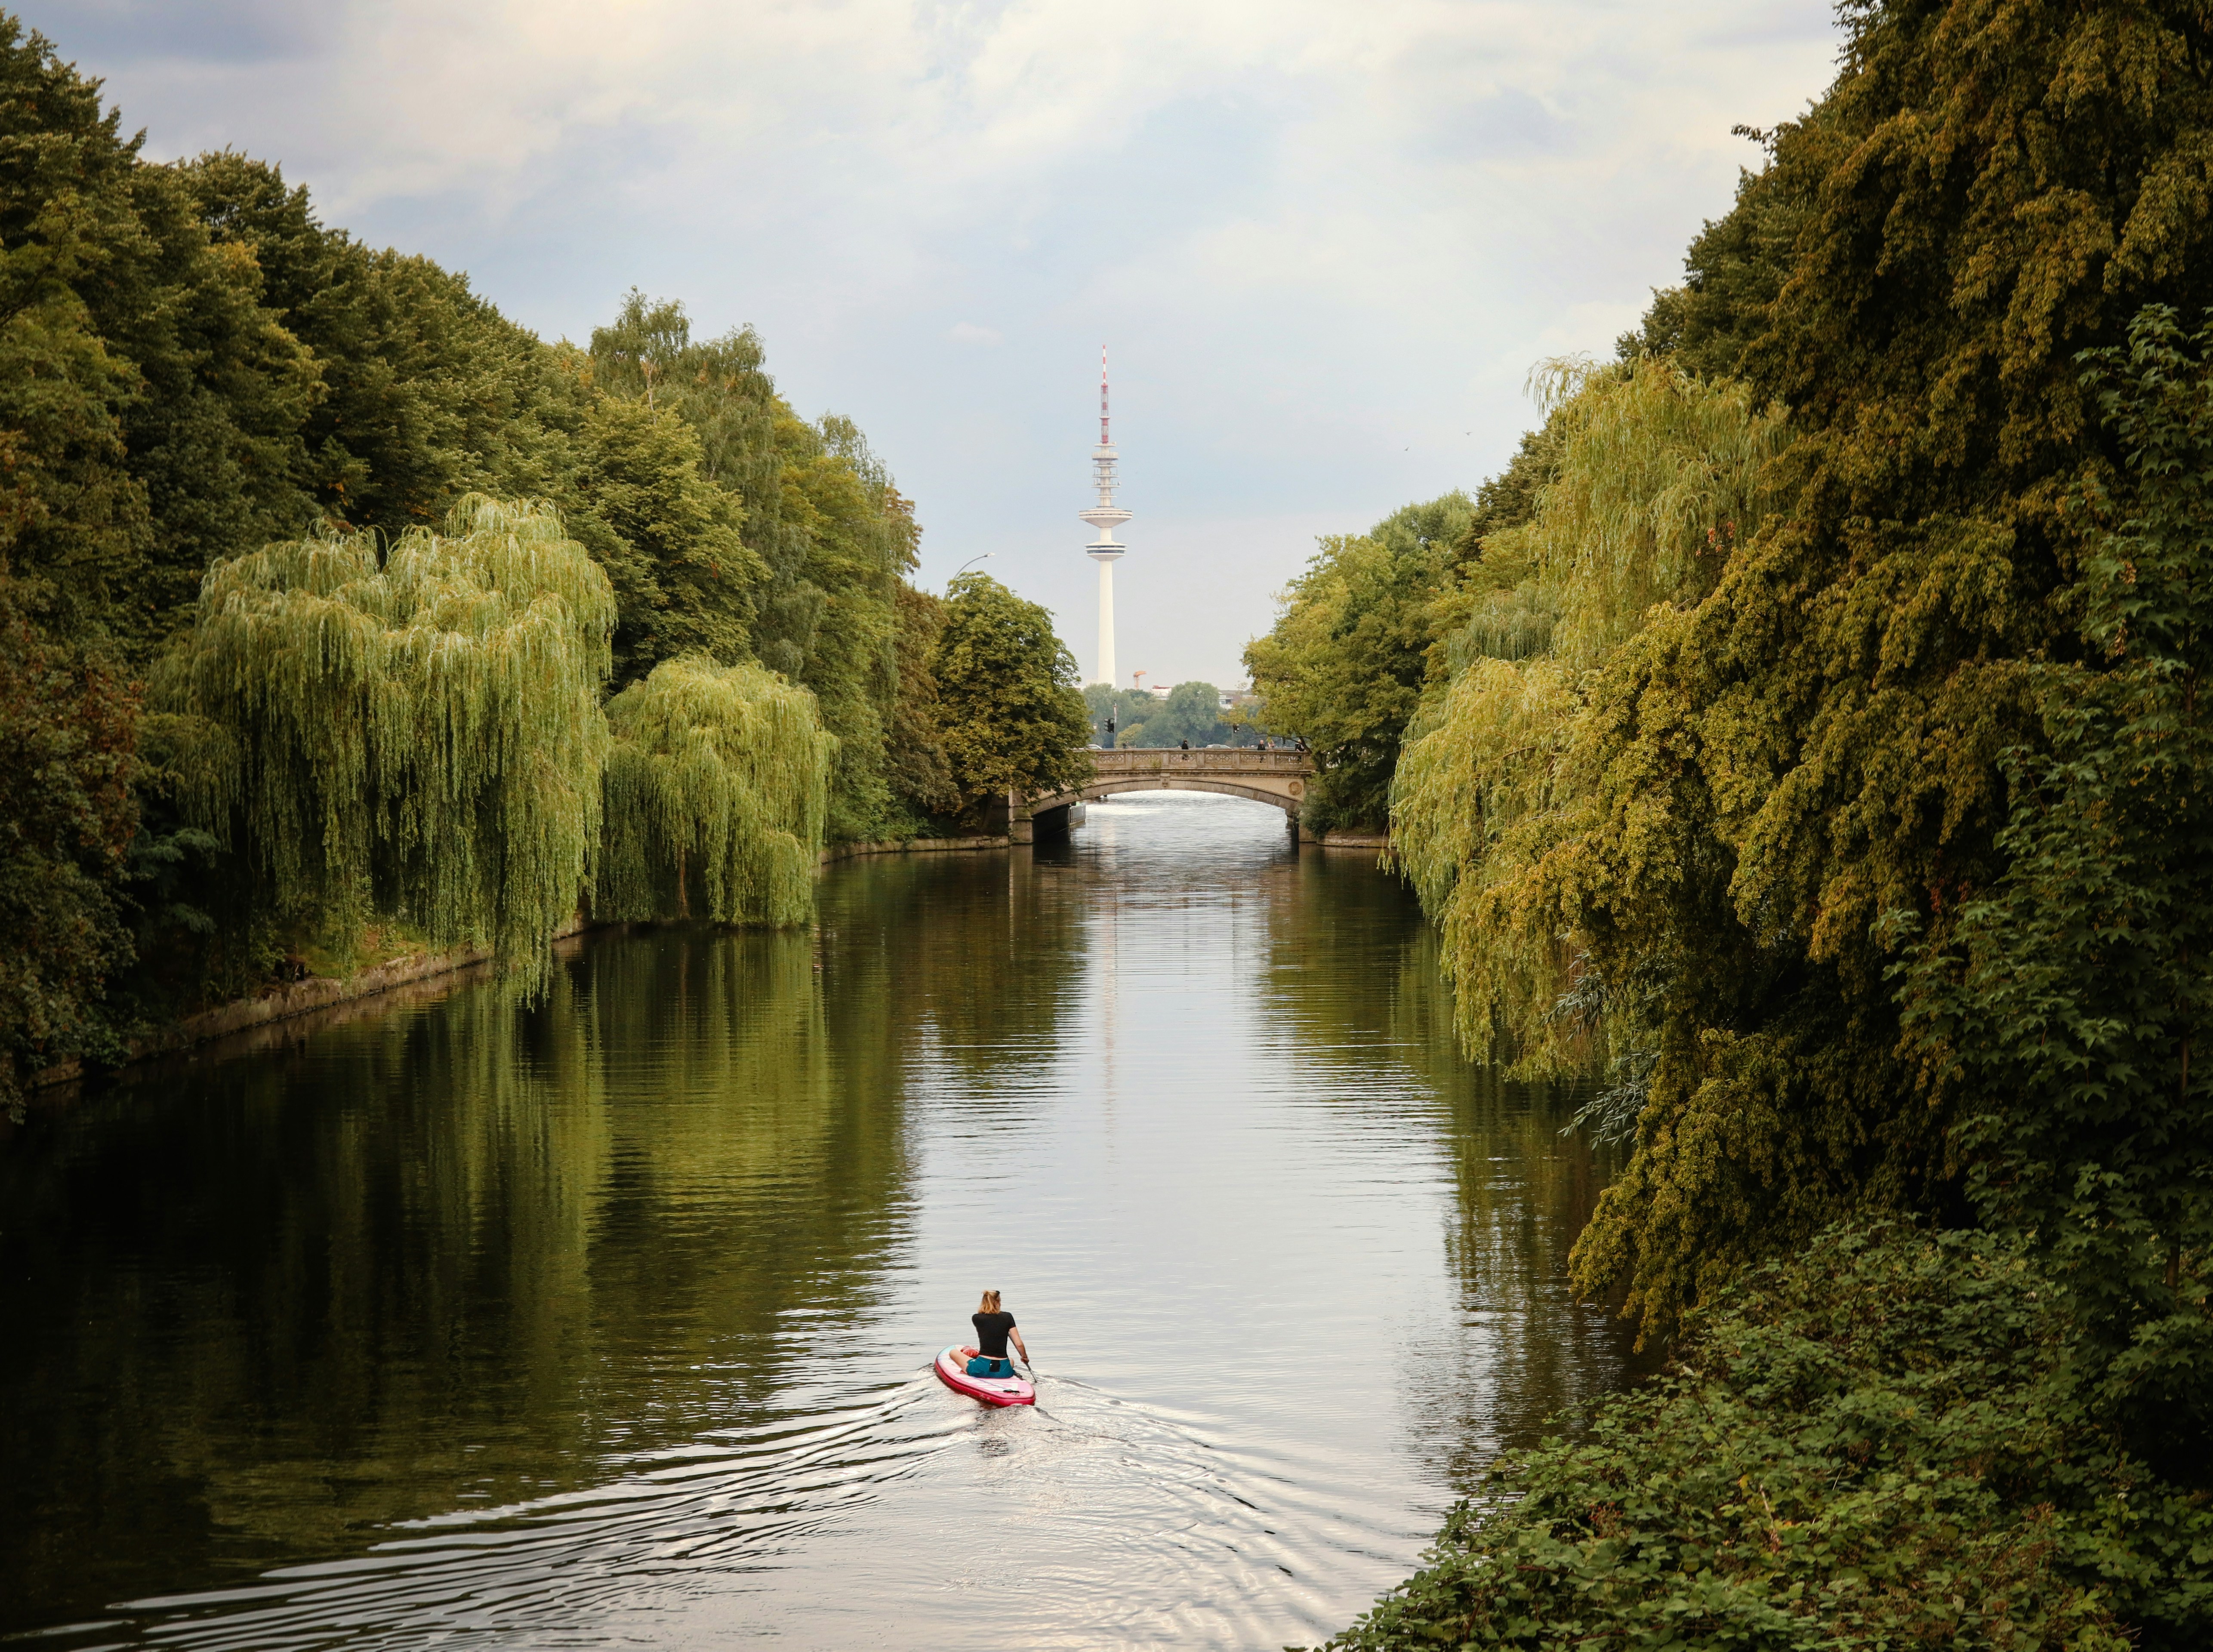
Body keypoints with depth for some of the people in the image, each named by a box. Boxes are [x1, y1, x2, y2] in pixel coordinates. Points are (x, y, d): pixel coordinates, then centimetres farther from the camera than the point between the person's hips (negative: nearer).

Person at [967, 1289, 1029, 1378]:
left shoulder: (977, 1318, -3)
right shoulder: (1008, 1318, -1)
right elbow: (1019, 1344, -1)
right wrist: (1025, 1357, 17)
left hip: (982, 1370, -2)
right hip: (1003, 1371, 2)